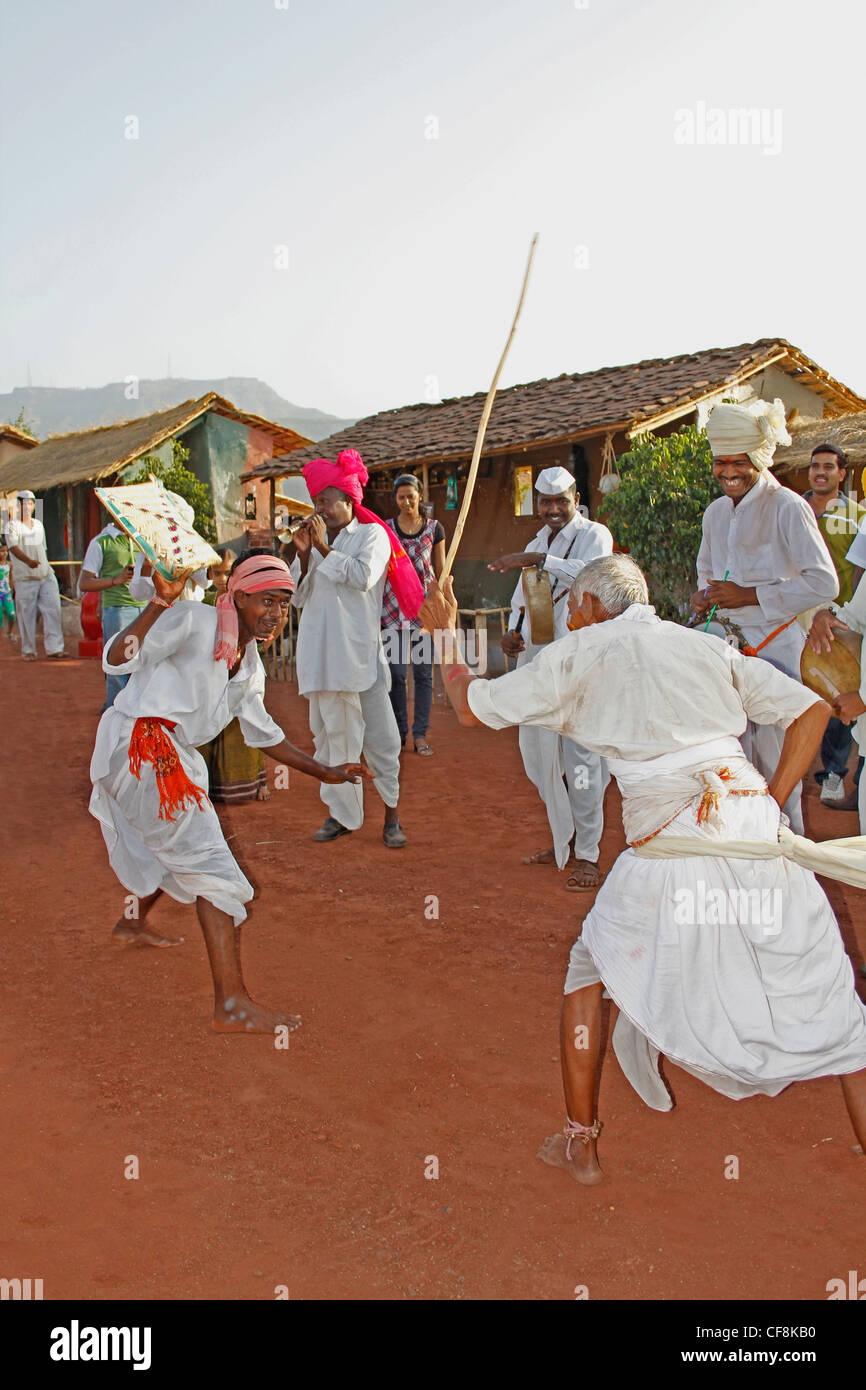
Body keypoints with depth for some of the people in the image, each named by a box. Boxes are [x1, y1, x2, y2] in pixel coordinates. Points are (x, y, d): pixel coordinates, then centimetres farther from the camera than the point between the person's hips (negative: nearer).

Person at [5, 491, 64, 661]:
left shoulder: (38, 524, 17)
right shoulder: (12, 525, -1)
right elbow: (13, 547, -18)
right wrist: (28, 561, -36)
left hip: (46, 575, 4)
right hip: (24, 577, -4)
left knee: (52, 609, -8)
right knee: (27, 614, -2)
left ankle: (54, 648, -7)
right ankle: (28, 651, 9)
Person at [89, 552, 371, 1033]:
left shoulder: (250, 664, 13)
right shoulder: (192, 621, -12)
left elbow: (262, 733, 24)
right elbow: (116, 658, -23)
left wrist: (324, 772, 23)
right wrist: (159, 605, -36)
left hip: (170, 755, 10)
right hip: (139, 743, -10)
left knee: (171, 848, 31)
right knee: (209, 860, -16)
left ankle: (133, 923, 61)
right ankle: (232, 1004, -18)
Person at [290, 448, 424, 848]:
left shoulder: (372, 535, 2)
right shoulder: (312, 541, 16)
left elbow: (363, 577, -16)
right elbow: (298, 597, 11)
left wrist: (326, 549, -10)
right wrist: (304, 556, -1)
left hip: (359, 653, -4)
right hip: (320, 654, 5)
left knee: (380, 736, -2)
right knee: (330, 734, 8)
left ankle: (391, 817, 8)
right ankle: (341, 813, 19)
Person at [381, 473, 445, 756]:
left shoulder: (434, 529, 7)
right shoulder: (385, 529, 7)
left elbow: (441, 571, 9)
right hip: (393, 605, 0)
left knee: (424, 673, 1)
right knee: (395, 673, 1)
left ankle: (420, 735, 10)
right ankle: (399, 732, 14)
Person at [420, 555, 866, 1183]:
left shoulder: (582, 652, 11)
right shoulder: (707, 645, 21)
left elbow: (473, 707, 16)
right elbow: (812, 708, 16)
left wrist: (446, 634, 32)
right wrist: (772, 801, 13)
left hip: (671, 845, -3)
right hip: (758, 833, 3)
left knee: (591, 966, 21)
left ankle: (580, 1142, 26)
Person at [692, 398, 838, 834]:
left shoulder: (787, 507, -11)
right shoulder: (716, 512, 12)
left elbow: (824, 583, -16)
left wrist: (750, 596, -18)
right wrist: (704, 595, 5)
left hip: (775, 646, -6)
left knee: (774, 755, -5)